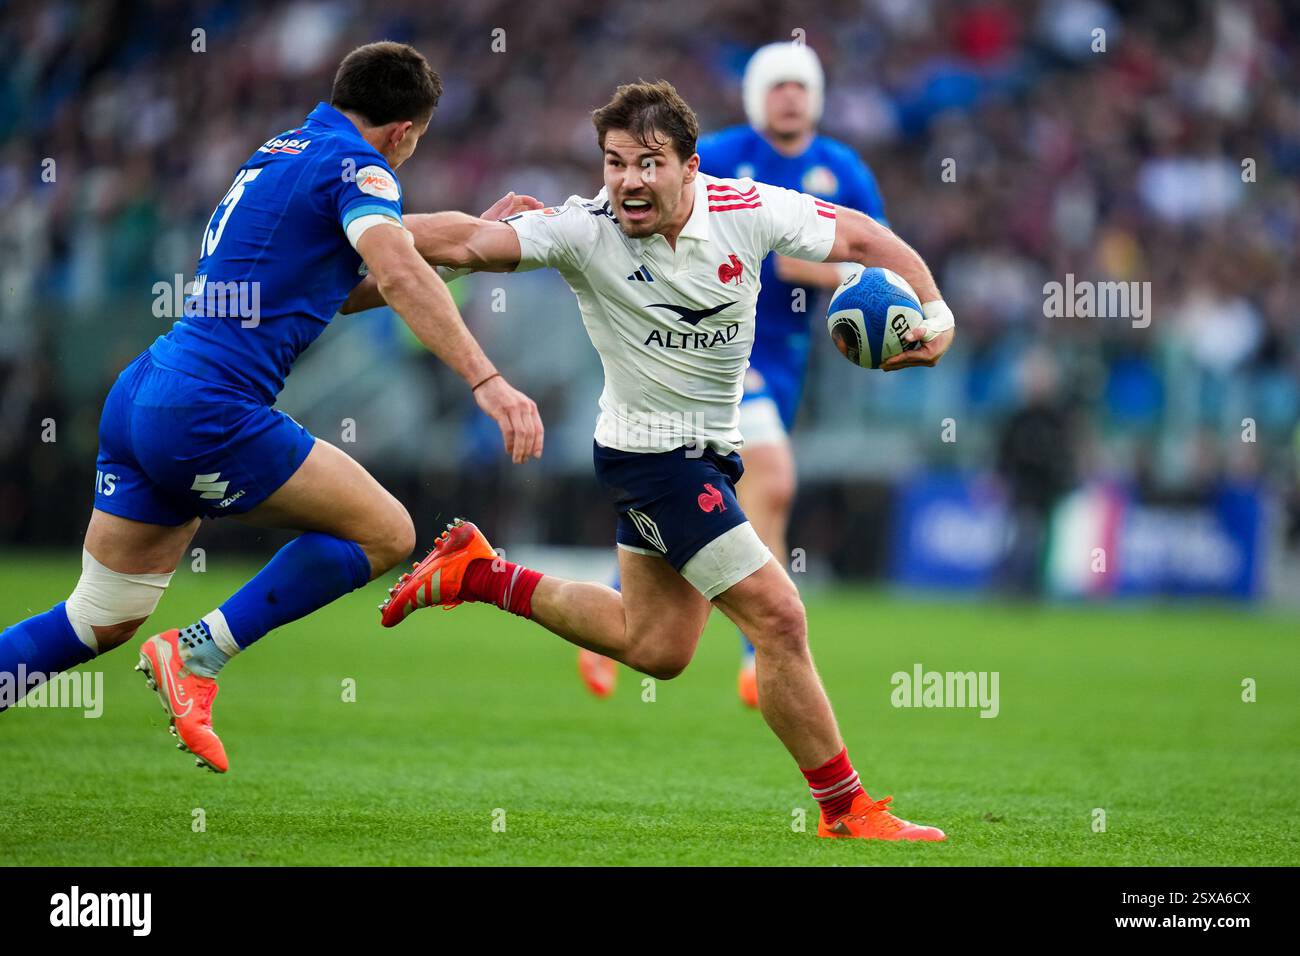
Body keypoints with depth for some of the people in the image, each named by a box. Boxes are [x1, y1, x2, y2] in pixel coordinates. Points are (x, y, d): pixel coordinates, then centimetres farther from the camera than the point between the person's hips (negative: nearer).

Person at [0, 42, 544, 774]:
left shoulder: (280, 154, 22)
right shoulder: (357, 165, -6)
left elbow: (339, 287, 34)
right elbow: (400, 276, -25)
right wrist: (487, 380, -30)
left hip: (139, 399, 9)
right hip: (208, 413, -9)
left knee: (103, 621, 14)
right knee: (385, 533, 1)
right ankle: (198, 657, -4)